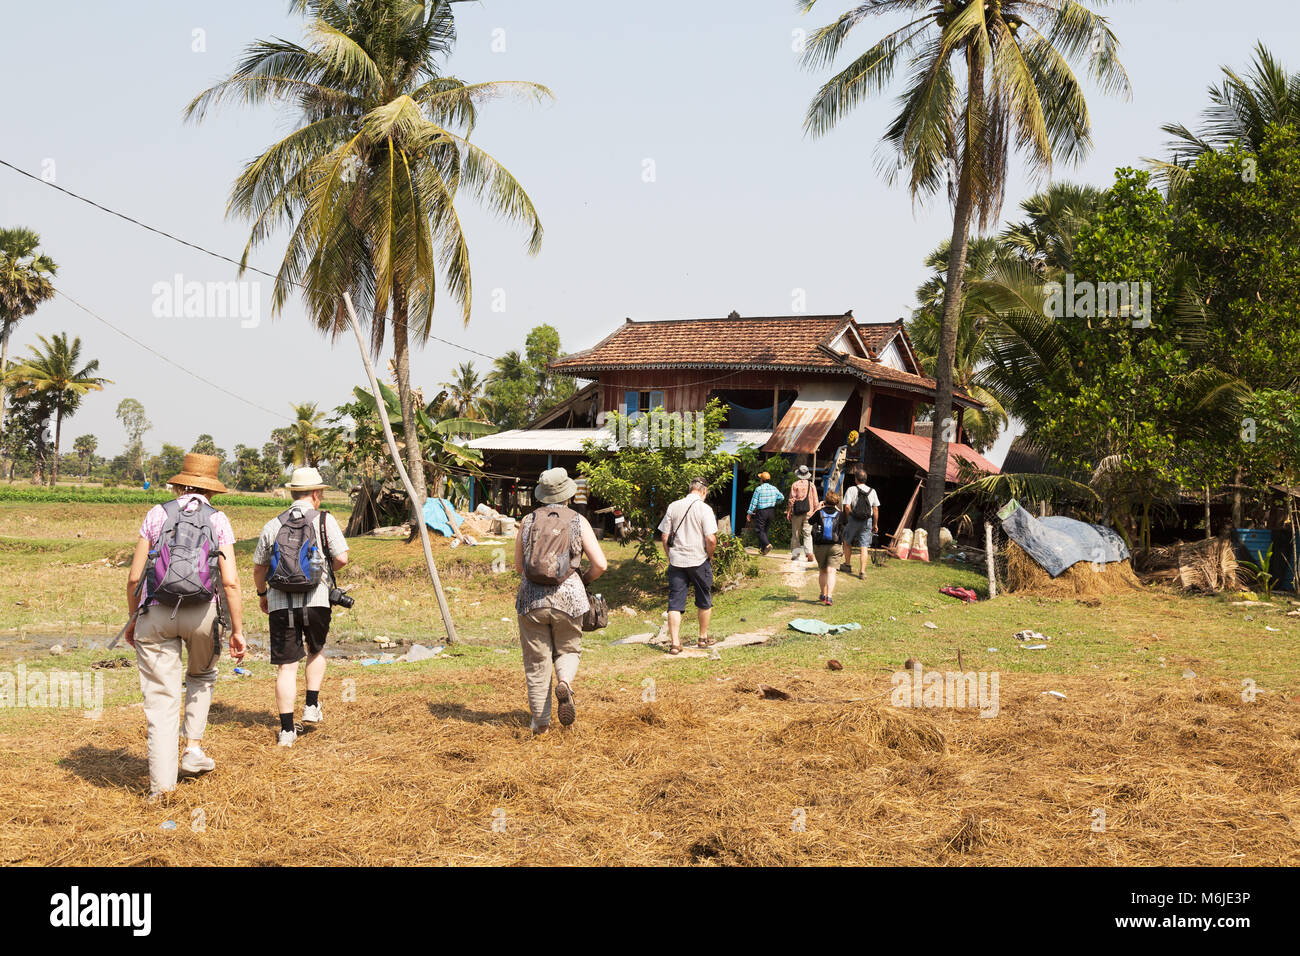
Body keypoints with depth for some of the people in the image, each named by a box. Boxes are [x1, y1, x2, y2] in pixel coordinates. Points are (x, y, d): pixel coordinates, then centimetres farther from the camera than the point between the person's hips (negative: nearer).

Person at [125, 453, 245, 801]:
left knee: (161, 695, 3)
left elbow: (134, 577, 3)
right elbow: (230, 582, -5)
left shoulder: (157, 515, 4)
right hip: (203, 614, 0)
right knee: (201, 676, 29)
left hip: (156, 613, 0)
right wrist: (237, 630, 2)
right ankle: (193, 747, 21)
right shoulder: (218, 520, 2)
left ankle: (162, 782, 1)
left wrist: (133, 617, 17)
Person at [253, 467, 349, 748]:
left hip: (280, 604, 1)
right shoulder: (324, 520, 0)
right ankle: (312, 707, 20)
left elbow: (258, 567, 13)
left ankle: (287, 729, 2)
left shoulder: (273, 525, 8)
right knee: (316, 651, 26)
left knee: (286, 666, 3)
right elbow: (342, 558, -7)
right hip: (315, 601, -1)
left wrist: (262, 593, 31)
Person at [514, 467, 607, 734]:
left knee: (536, 661, 10)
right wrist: (583, 580, 16)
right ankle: (564, 683, -11)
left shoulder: (528, 521, 5)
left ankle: (540, 720, 12)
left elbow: (519, 566, 13)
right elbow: (600, 564, -3)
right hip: (568, 597, -1)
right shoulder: (578, 522, 1)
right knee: (568, 650, 19)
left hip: (531, 598, 1)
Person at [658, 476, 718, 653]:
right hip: (699, 561, -3)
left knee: (675, 603, 4)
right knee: (704, 602, 16)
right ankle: (703, 637, 27)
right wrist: (710, 557, 1)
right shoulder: (704, 509, -10)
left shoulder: (673, 506, 3)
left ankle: (674, 642, -3)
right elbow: (711, 539, -16)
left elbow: (664, 537, 5)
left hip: (676, 561, 3)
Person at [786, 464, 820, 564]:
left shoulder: (795, 485, -3)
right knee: (807, 534, 2)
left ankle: (795, 554, 11)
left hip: (797, 512, -1)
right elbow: (815, 500, 4)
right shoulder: (812, 485, 3)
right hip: (808, 512, 1)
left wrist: (788, 511, 3)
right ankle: (809, 552, -17)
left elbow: (791, 499, -4)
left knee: (795, 534, 8)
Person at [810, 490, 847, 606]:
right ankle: (829, 596, -20)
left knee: (822, 571, 17)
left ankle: (823, 595, 26)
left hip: (819, 546, 1)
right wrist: (837, 508, 31)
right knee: (831, 571, -6)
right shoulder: (840, 514, -2)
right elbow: (844, 521, 21)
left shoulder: (819, 513, -3)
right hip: (835, 546, -1)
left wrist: (818, 508, 25)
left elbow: (811, 520, 16)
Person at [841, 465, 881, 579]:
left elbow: (847, 507, -16)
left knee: (847, 542, 21)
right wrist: (875, 524, 11)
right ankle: (862, 571, -5)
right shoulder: (872, 491, 3)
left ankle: (848, 565, 28)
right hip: (867, 522, 2)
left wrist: (849, 518, 1)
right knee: (864, 547, 1)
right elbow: (876, 509, 3)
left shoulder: (851, 489, -7)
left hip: (853, 520, -2)